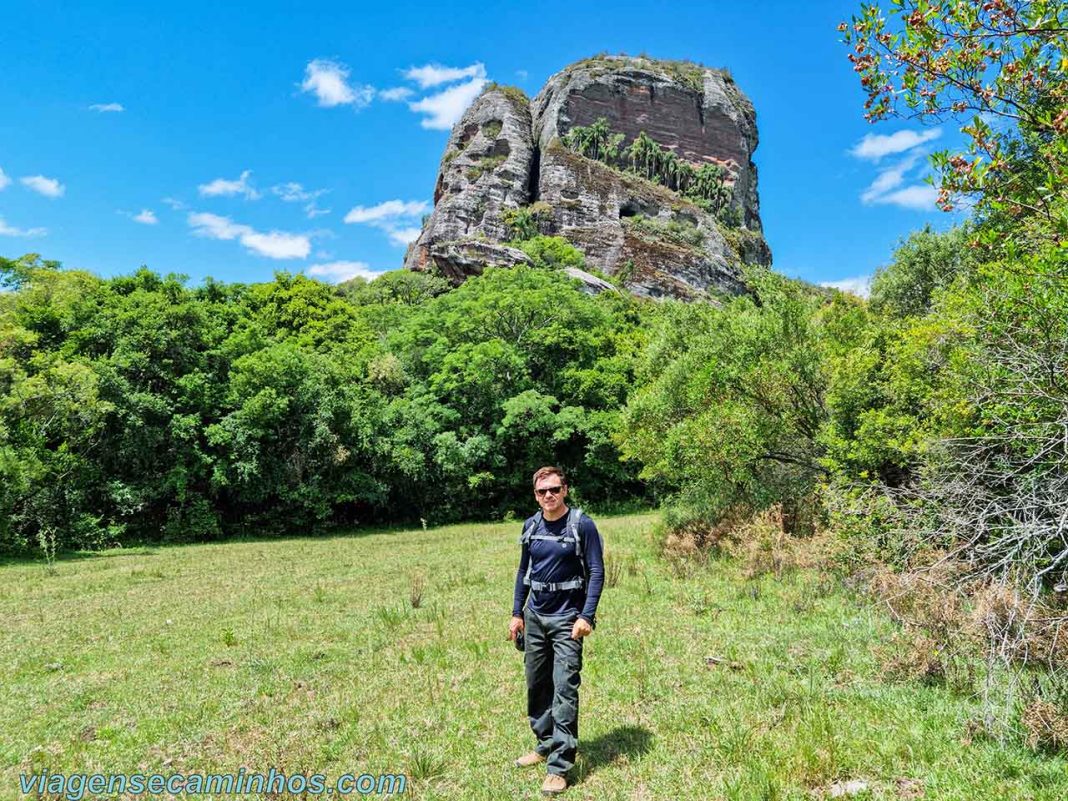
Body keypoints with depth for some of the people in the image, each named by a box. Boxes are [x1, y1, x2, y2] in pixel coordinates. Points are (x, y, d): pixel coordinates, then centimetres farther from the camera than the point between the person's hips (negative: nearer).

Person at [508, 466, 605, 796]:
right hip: (534, 617, 6)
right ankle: (545, 744, 33)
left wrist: (587, 616, -18)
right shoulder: (531, 526, 5)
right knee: (537, 685, 15)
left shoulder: (582, 525, -10)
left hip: (567, 619, -5)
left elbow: (597, 572, -11)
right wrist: (517, 613, 11)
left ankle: (559, 767, 2)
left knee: (564, 690, -5)